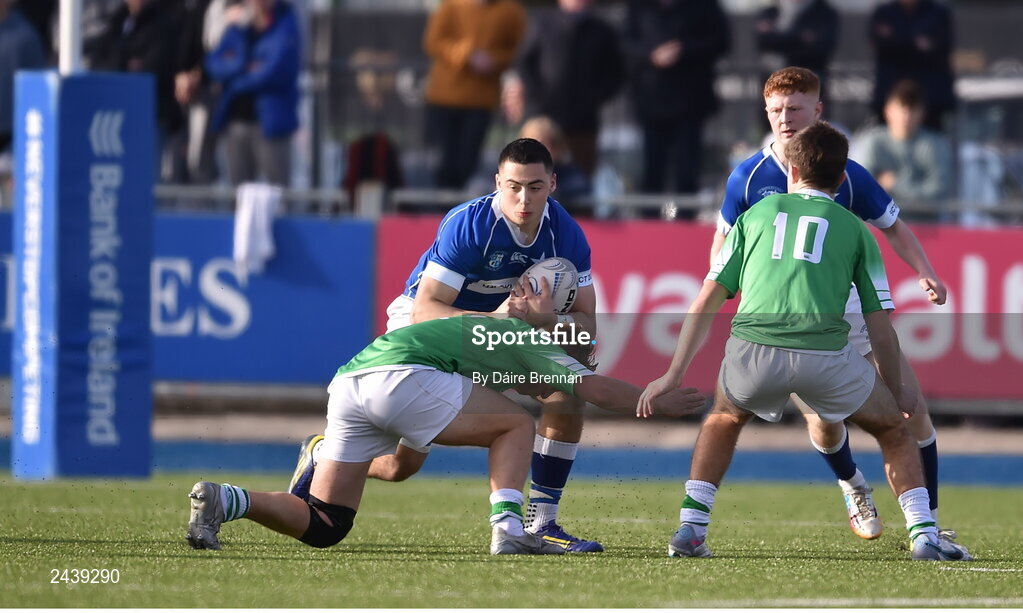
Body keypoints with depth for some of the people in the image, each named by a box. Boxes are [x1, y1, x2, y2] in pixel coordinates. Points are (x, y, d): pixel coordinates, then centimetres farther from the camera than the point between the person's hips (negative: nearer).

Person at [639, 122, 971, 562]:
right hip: (824, 355, -1)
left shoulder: (756, 215, 25)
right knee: (893, 429, 23)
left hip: (752, 348, 2)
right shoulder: (854, 230, 21)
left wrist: (674, 373, 26)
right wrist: (897, 391, 34)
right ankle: (923, 535, 9)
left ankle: (689, 529, 23)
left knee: (723, 420, 34)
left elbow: (706, 303, 21)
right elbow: (880, 326, 19)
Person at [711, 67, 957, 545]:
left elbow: (892, 226, 7)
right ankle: (852, 487, 20)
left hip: (853, 304, 1)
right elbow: (723, 246, 6)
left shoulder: (846, 175, -5)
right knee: (823, 419, -15)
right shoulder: (747, 178, -6)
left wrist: (925, 273, -9)